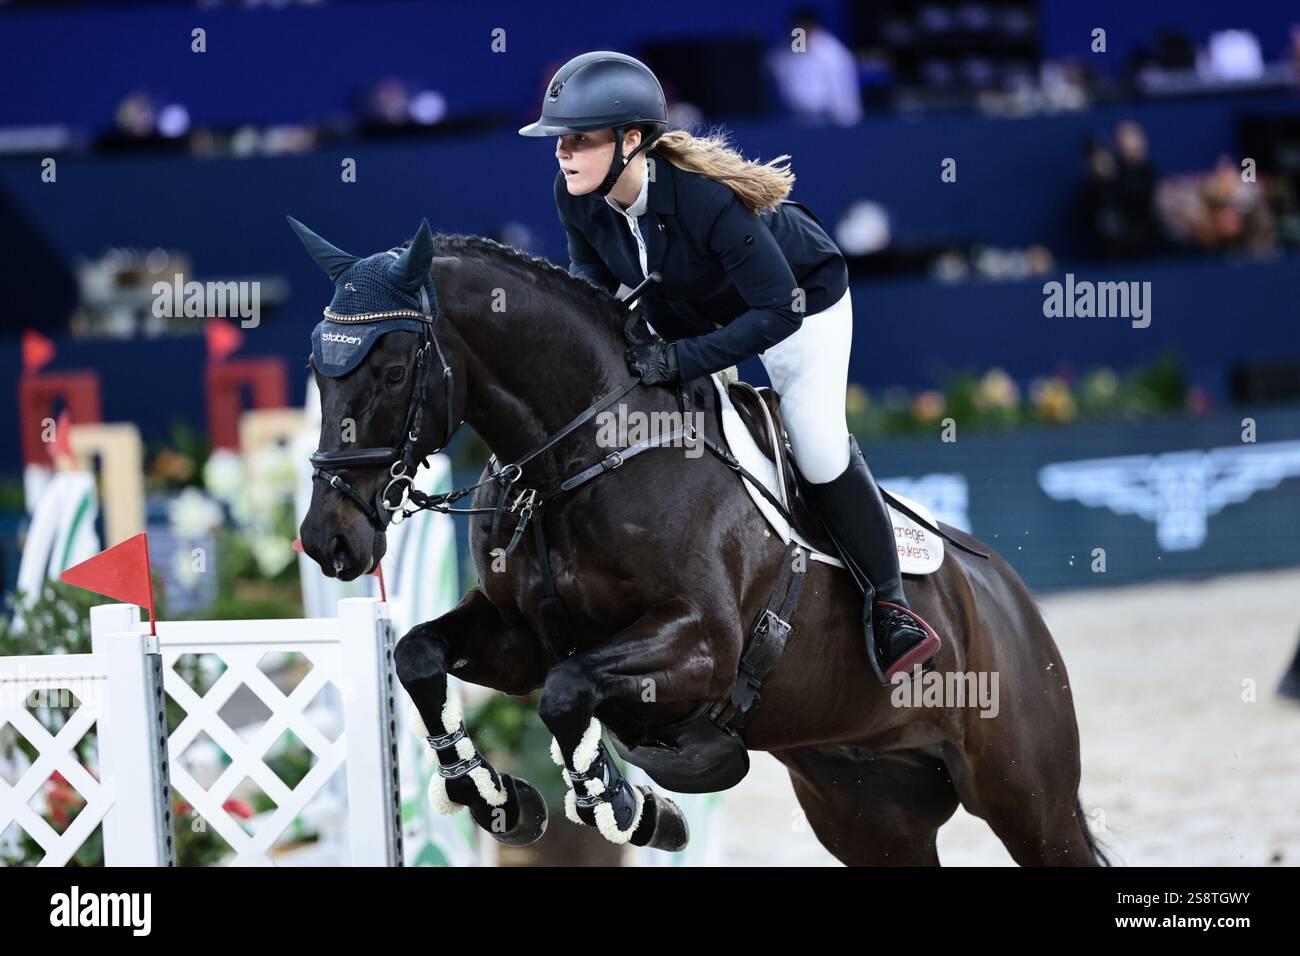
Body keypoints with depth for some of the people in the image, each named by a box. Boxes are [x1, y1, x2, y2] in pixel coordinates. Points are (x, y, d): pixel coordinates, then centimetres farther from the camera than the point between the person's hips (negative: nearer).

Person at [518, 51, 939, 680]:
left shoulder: (705, 198, -44)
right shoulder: (575, 196, -26)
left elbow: (776, 312, -39)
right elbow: (592, 270, -3)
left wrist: (682, 359, -43)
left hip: (801, 295, -6)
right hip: (689, 305, 6)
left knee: (819, 452, -8)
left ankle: (890, 609, 10)